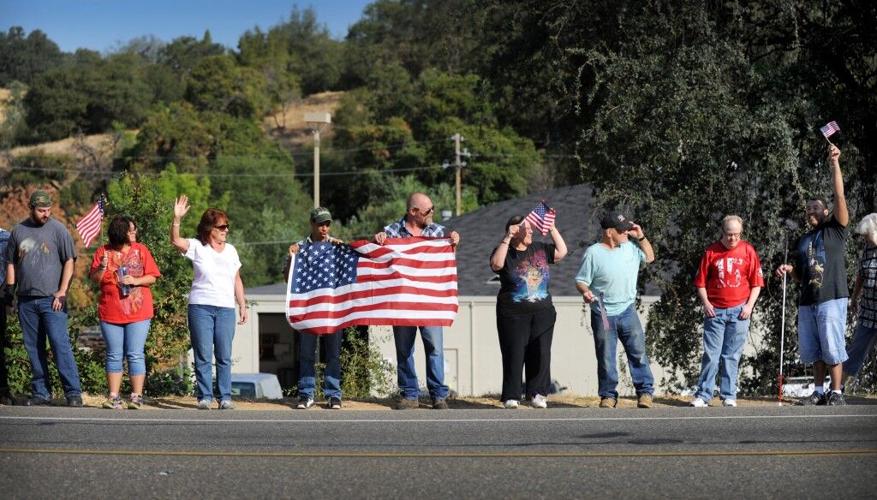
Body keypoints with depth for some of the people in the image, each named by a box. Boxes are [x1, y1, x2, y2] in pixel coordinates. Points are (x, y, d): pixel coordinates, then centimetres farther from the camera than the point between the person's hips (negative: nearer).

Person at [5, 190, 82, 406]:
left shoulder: (58, 230, 0)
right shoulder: (18, 231, 11)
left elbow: (69, 261, -2)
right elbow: (11, 263, 16)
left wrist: (62, 292, -10)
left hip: (51, 299, -4)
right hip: (26, 300, 4)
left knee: (60, 344, -10)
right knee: (33, 348, 6)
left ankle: (73, 392, -9)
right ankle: (41, 392, 12)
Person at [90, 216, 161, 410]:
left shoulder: (140, 250, 5)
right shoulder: (103, 252, 5)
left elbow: (152, 277, 4)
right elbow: (94, 279, 2)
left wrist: (135, 281, -13)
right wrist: (102, 268, -17)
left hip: (137, 312, -1)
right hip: (110, 312, 1)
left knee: (135, 355, -3)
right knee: (114, 355, 5)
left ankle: (136, 396, 0)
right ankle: (114, 397, 8)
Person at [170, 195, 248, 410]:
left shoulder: (230, 250, 13)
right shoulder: (197, 247, 1)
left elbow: (237, 280, 17)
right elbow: (175, 241, -16)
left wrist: (243, 305, 13)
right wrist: (177, 219, -30)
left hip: (226, 309, 3)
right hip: (201, 307, -3)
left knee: (224, 356, 1)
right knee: (203, 356, -1)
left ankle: (225, 397, 4)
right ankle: (205, 397, 4)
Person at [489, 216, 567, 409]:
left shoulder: (540, 249, 12)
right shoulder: (505, 251, -1)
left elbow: (561, 252, 7)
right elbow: (496, 264, -20)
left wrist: (552, 229, 2)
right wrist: (507, 238, -22)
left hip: (542, 313, 3)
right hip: (513, 314, -3)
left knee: (540, 353, -2)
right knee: (514, 354, -4)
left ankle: (537, 394, 4)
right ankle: (511, 397, 1)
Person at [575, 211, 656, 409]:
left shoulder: (630, 248, 6)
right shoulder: (593, 253, -8)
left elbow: (649, 257, 23)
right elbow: (581, 280, -5)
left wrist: (641, 237, 9)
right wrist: (585, 291, -27)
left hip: (627, 310, 3)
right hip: (603, 314, -3)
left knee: (638, 352, 0)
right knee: (605, 357, 4)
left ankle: (645, 391, 8)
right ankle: (608, 395, 14)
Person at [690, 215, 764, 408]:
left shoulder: (748, 250, 4)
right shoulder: (711, 251, 3)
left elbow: (756, 282, 6)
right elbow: (701, 282, 8)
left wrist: (749, 305, -3)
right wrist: (705, 303, -4)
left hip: (738, 311, 0)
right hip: (714, 311, 0)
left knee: (732, 356, 3)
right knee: (711, 354, -2)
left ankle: (729, 396, 8)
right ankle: (703, 395, 1)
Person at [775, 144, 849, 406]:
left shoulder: (835, 229, 5)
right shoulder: (802, 241, 19)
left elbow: (839, 197, -8)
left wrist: (835, 165, -14)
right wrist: (788, 269, 3)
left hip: (832, 298, -6)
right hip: (807, 302, 6)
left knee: (832, 347, -8)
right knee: (812, 350, 6)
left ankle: (836, 393, -4)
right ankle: (819, 391, 14)